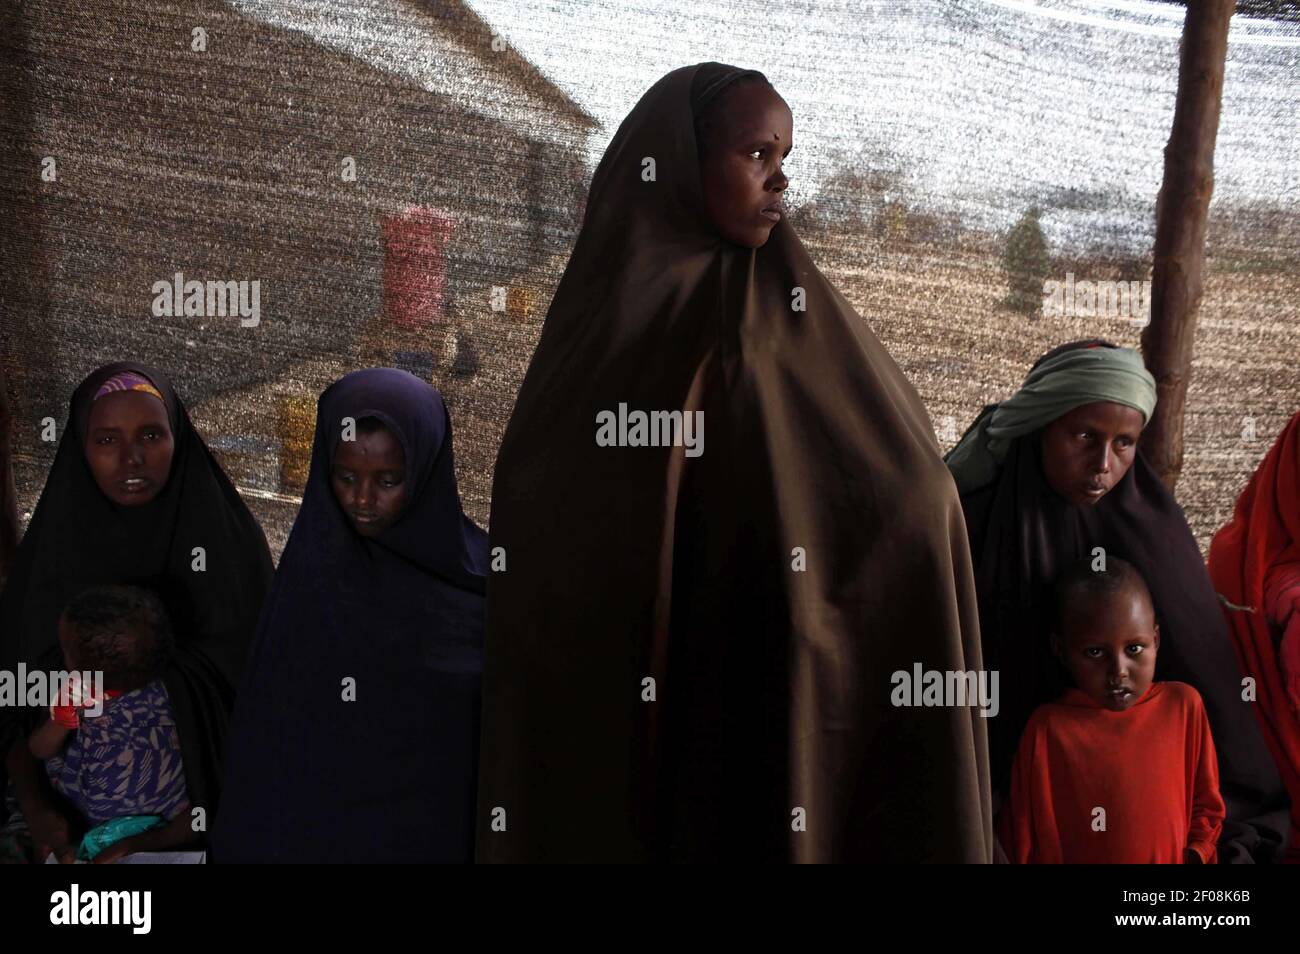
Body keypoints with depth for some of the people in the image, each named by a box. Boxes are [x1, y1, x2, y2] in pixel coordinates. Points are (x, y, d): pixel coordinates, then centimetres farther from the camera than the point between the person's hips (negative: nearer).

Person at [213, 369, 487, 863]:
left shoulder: (476, 575, -10)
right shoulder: (310, 569, -5)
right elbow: (265, 734, -2)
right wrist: (251, 844, -3)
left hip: (434, 831, -1)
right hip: (315, 824, 1)